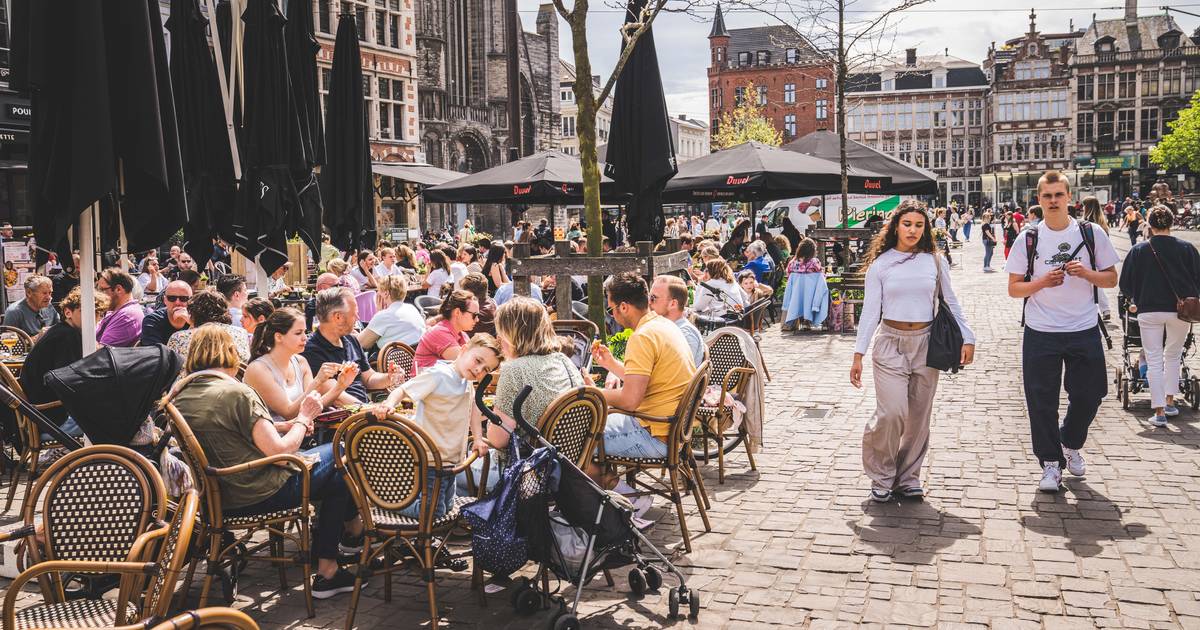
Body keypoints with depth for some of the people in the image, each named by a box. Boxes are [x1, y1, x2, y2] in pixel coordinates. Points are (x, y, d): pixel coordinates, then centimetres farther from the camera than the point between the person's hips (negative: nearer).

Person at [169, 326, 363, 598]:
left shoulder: (180, 395, 4)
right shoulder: (236, 393, -21)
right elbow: (279, 451, -22)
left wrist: (284, 426, 11)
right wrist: (303, 418, -5)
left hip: (220, 497, 8)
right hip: (261, 493, -8)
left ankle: (327, 569, 21)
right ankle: (354, 529, 36)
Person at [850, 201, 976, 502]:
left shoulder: (934, 262, 5)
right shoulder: (880, 264, 1)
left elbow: (951, 304, 11)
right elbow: (870, 311, 0)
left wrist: (967, 338, 1)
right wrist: (858, 355, -4)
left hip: (925, 344, 2)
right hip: (890, 343, -2)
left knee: (919, 418, 5)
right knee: (892, 413, -14)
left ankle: (907, 478, 20)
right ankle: (881, 476, 6)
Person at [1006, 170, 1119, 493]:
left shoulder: (1093, 234, 1)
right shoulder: (1028, 240, 0)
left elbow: (1111, 279, 6)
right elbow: (1013, 289, 1)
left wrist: (1085, 273, -14)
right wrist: (1042, 282, -17)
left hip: (1085, 331, 1)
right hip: (1041, 333, -1)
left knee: (1088, 395, 9)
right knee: (1042, 401, 1)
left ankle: (1071, 444, 37)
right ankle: (1050, 463, 15)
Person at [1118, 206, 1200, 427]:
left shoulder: (1139, 250, -4)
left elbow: (1125, 285, 0)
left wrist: (1137, 301, 18)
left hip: (1149, 311, -1)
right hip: (1180, 311, 1)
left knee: (1154, 361, 4)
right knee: (1173, 357, 21)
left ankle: (1159, 411, 0)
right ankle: (1170, 402, 24)